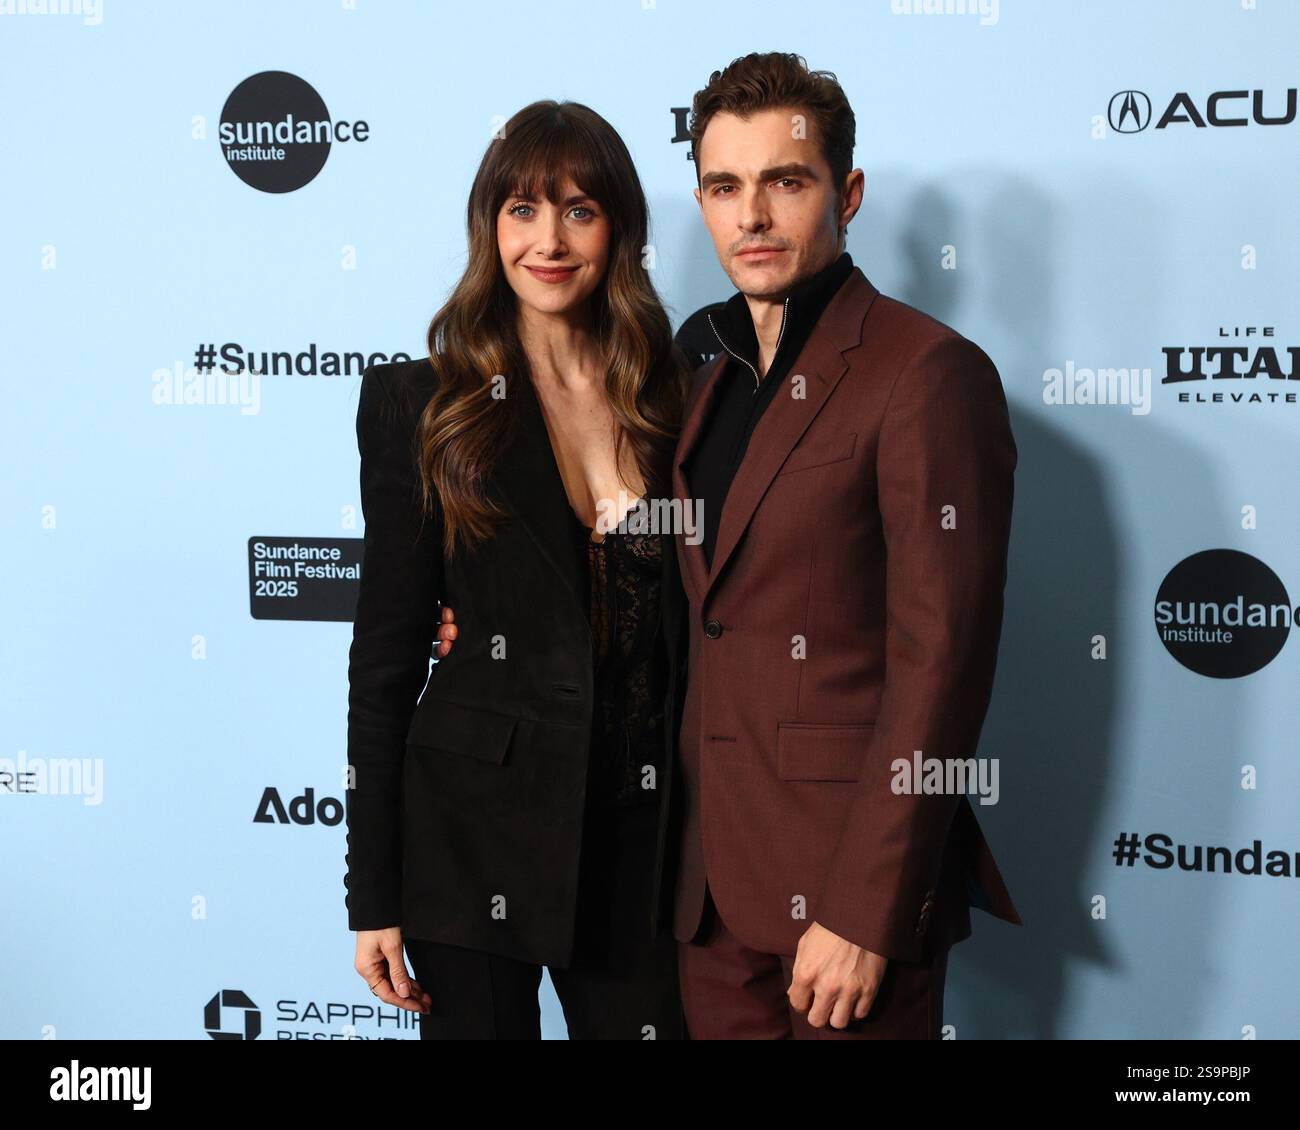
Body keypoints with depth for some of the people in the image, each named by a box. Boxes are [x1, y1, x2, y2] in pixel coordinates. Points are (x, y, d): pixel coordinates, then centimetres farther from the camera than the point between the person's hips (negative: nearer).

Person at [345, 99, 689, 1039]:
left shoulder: (674, 398, 3)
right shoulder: (418, 404, -3)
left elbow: (694, 627, 9)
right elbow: (387, 652, -3)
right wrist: (374, 895, -4)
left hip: (642, 831, 2)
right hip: (475, 834, -2)